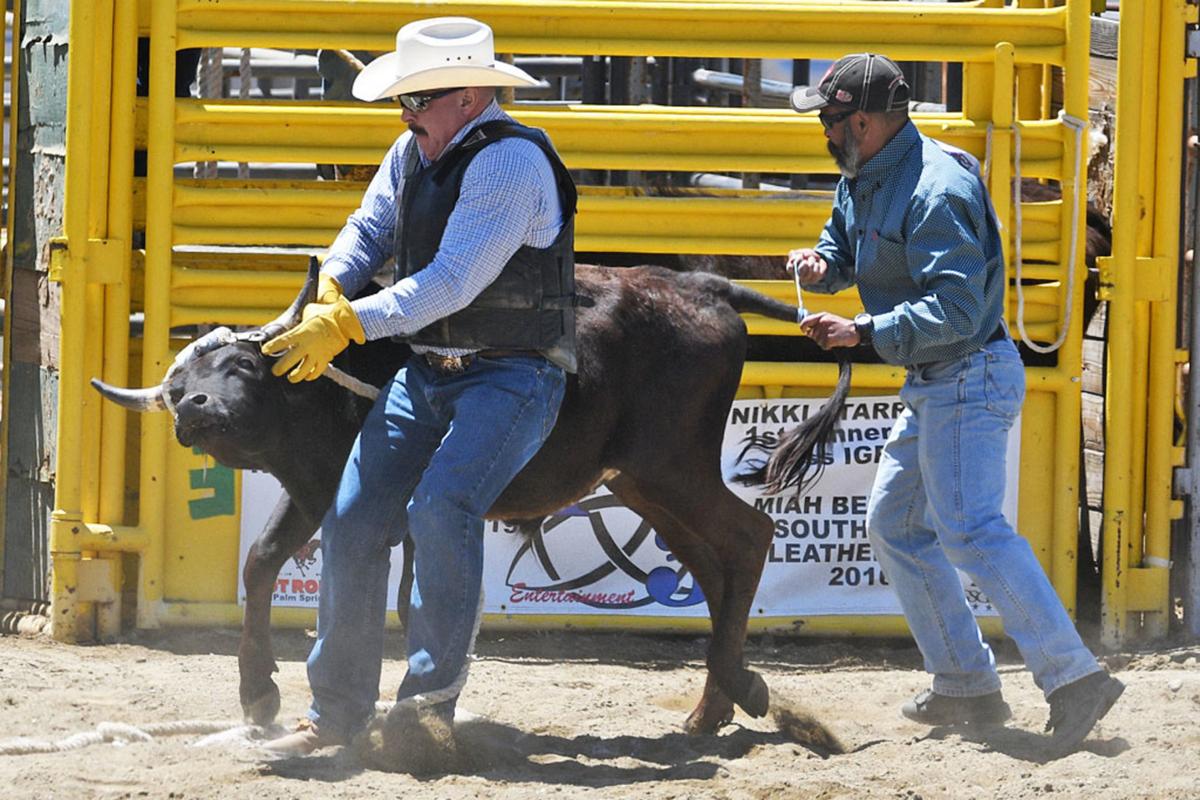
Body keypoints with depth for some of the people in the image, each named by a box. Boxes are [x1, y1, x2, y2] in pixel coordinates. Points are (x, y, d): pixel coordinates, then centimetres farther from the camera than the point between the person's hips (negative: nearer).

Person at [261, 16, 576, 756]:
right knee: (353, 520, 0)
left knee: (441, 505, -29)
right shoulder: (414, 153, 8)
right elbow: (367, 230, 17)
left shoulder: (512, 161, -19)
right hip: (426, 373, 8)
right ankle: (338, 710, 9)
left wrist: (348, 326, -27)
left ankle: (432, 701, -22)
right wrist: (330, 292, -6)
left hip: (512, 375, -8)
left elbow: (451, 281, -25)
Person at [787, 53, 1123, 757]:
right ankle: (966, 686, 20)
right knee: (895, 525, 16)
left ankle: (1074, 678, -28)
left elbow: (956, 308, -29)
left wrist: (862, 332, -29)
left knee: (971, 527, -21)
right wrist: (821, 263, 1)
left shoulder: (936, 190, -23)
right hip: (933, 385, 11)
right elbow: (846, 248, 26)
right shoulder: (864, 181, 10)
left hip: (970, 376, -11)